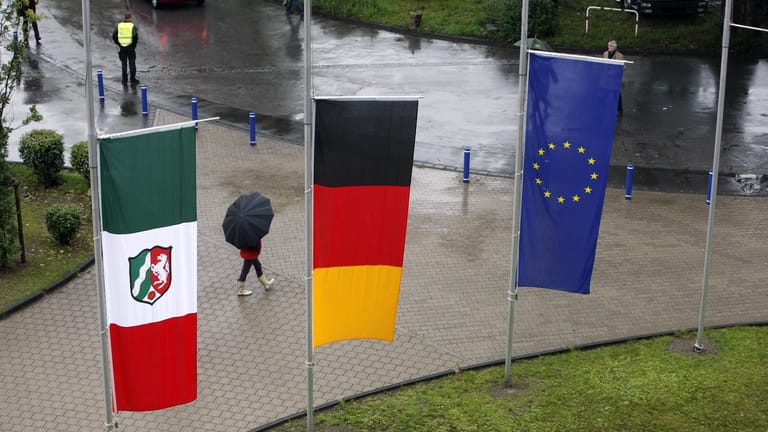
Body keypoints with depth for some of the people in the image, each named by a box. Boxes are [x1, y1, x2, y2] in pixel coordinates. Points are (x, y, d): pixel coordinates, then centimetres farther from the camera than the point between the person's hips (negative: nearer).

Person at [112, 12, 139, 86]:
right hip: (130, 48, -3)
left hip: (122, 48, 3)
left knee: (124, 64, 12)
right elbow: (135, 36, -19)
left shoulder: (119, 25, 3)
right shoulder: (133, 26, -7)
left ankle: (125, 80, 16)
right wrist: (134, 44, -4)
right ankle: (133, 80, 9)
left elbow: (114, 36, -1)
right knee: (132, 64, 7)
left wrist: (118, 44, 9)